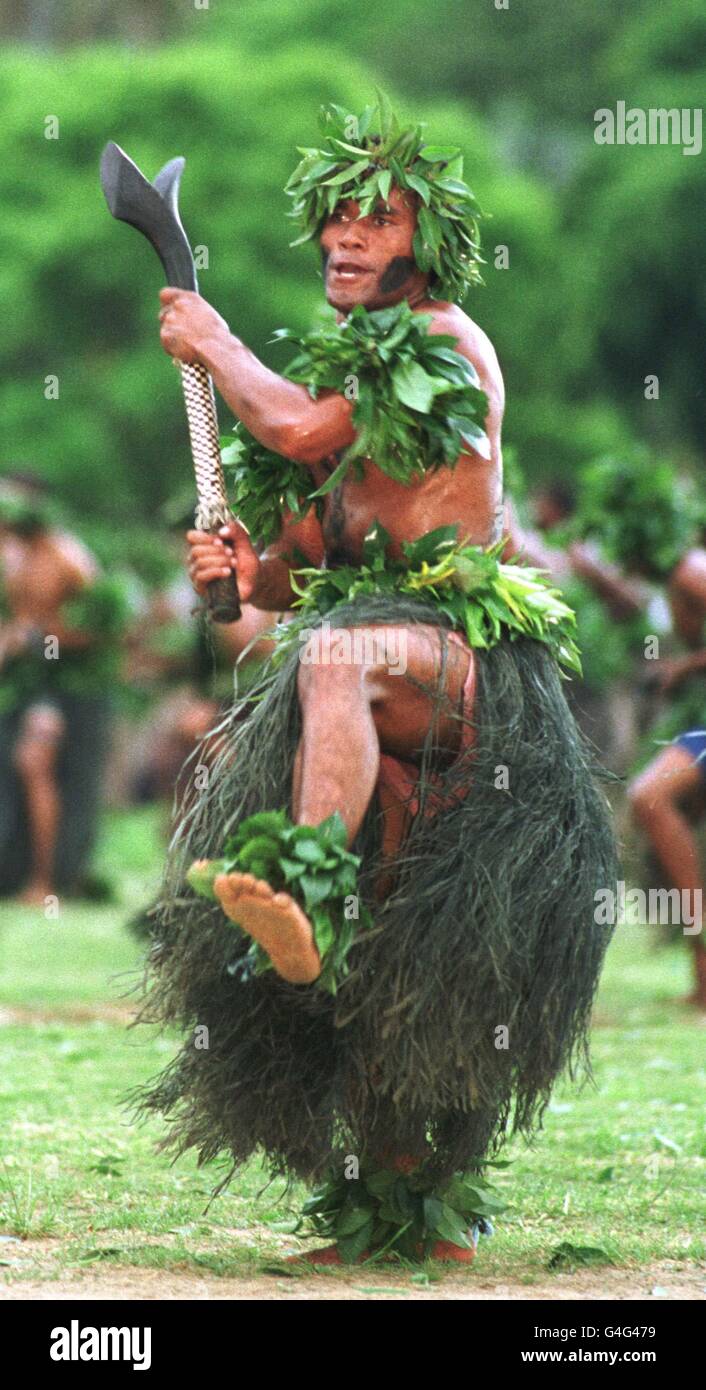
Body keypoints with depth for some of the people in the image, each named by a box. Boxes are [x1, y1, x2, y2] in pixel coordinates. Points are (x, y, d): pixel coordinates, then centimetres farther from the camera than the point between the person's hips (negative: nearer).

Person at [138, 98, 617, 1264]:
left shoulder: (440, 341, -3)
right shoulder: (357, 365, 23)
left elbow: (298, 428, -15)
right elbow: (316, 566, 24)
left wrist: (212, 345, 3)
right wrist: (249, 572, 1)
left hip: (461, 645, -9)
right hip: (385, 661, 9)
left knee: (337, 656, -41)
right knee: (373, 972, 4)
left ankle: (309, 903, -57)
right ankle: (416, 1203, 9)